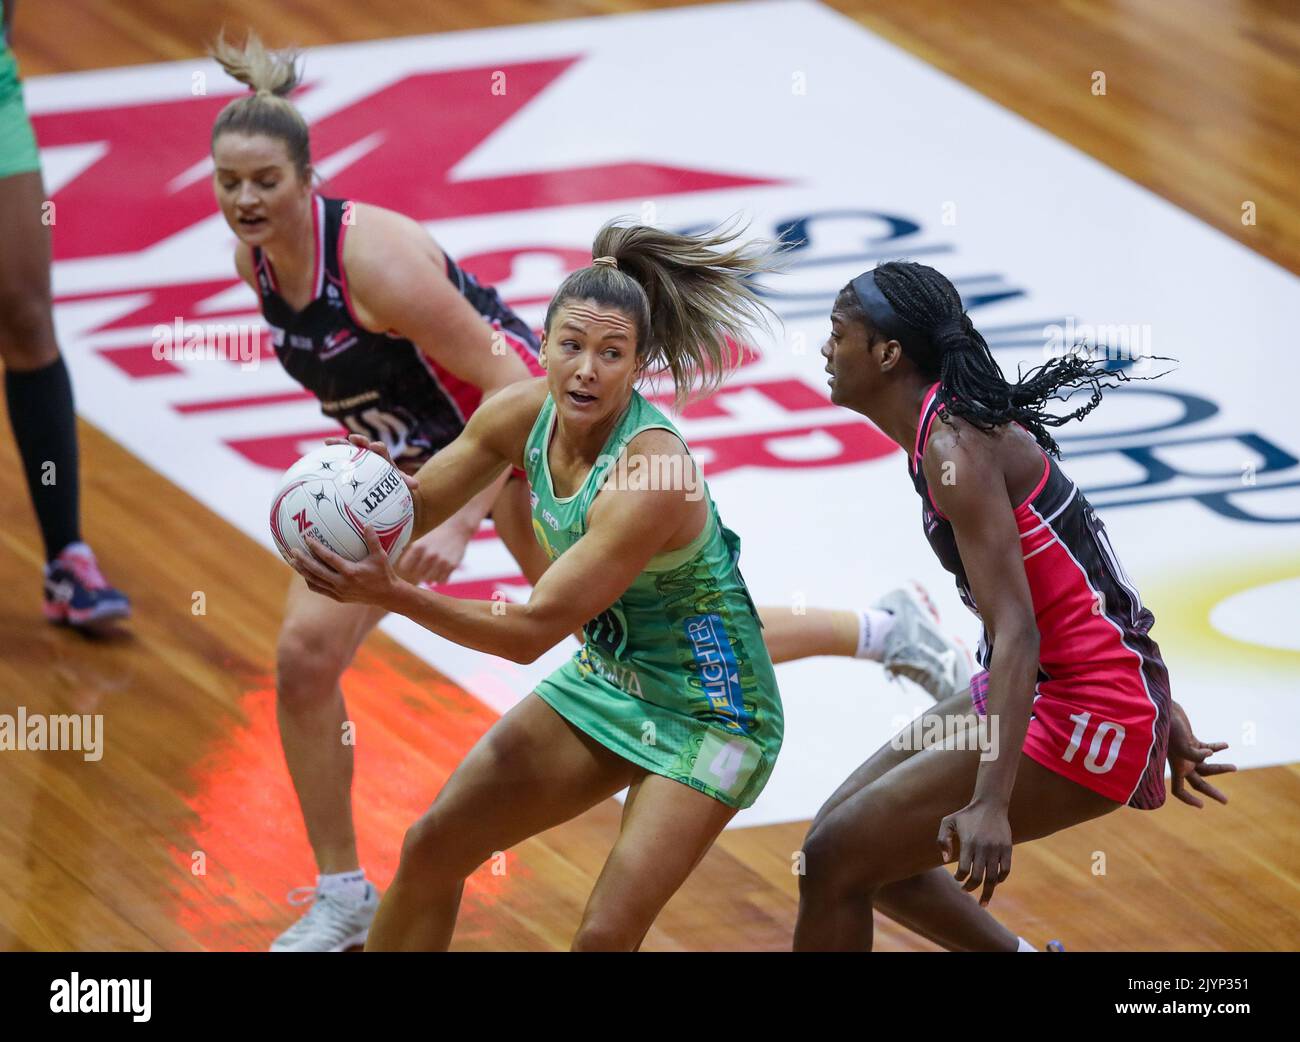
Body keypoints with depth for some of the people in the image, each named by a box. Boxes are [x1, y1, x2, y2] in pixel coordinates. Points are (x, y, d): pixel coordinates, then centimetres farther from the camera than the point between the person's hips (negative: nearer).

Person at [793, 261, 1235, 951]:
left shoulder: (953, 450, -19)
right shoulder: (965, 424, 11)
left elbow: (1016, 634, -27)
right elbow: (1087, 577, 18)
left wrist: (991, 803, -35)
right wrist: (1157, 711, 24)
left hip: (1083, 714, -10)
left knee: (834, 861, -10)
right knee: (842, 834, 16)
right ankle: (1017, 959, 23)